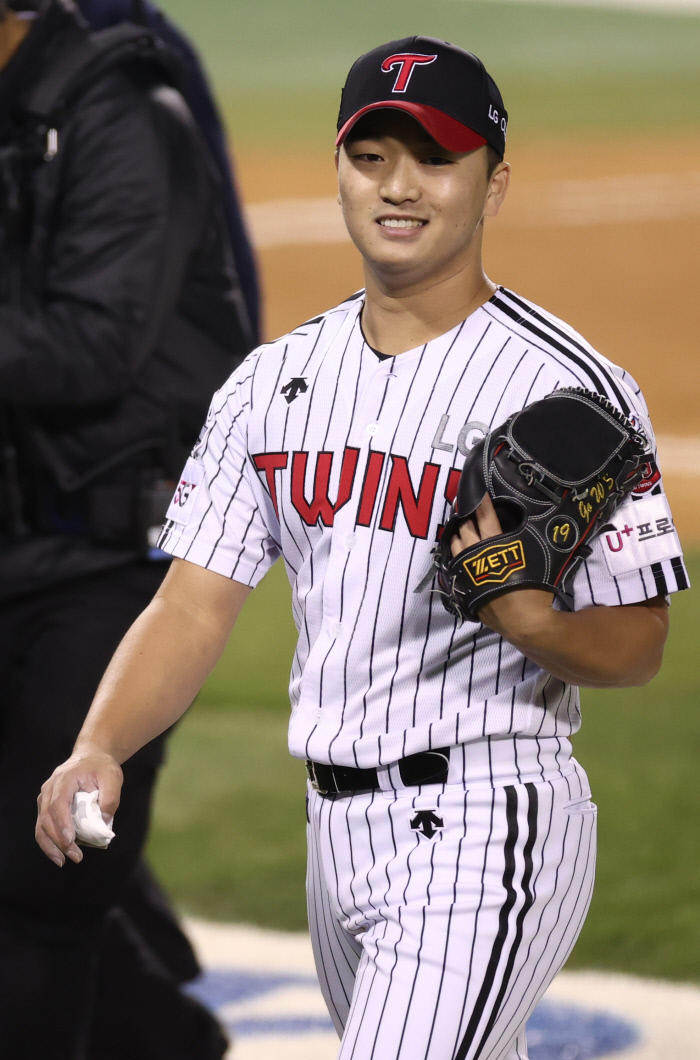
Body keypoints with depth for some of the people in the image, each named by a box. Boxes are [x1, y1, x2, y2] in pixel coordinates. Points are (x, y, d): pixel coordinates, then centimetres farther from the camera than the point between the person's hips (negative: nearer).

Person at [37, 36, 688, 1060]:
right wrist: (98, 751, -12)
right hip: (336, 824, 7)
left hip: (483, 826, -7)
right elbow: (194, 604, 5)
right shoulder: (275, 380, 10)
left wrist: (532, 623, -28)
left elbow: (637, 647, -6)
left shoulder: (568, 384, -9)